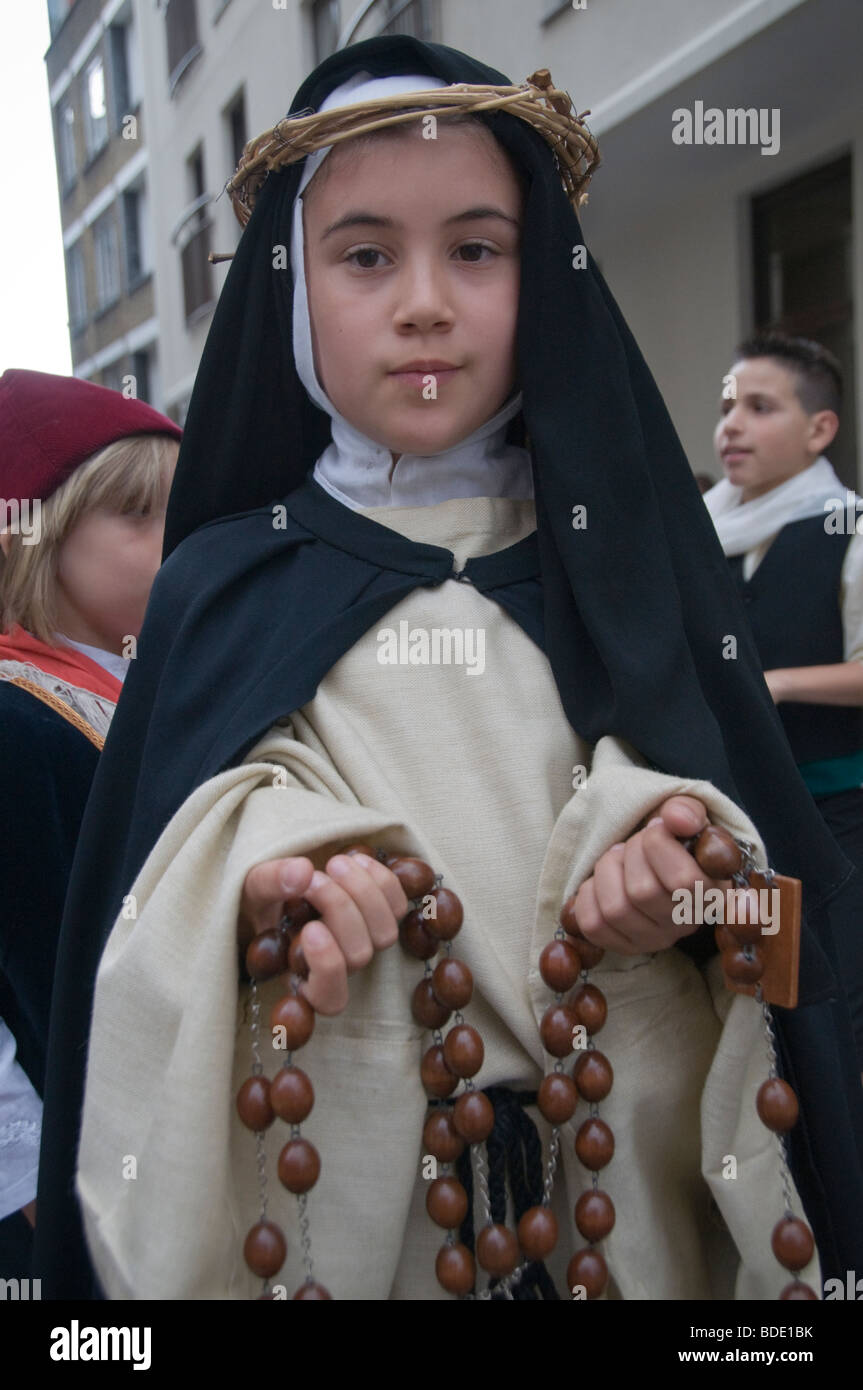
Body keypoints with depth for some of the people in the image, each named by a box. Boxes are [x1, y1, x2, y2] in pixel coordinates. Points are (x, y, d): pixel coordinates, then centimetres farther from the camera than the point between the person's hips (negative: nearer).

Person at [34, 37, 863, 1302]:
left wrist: (667, 864, -20)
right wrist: (245, 880, -24)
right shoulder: (223, 590, -2)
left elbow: (751, 831, 1)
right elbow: (141, 932, -3)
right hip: (328, 1175, -1)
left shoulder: (629, 558, 1)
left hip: (627, 1168, 2)